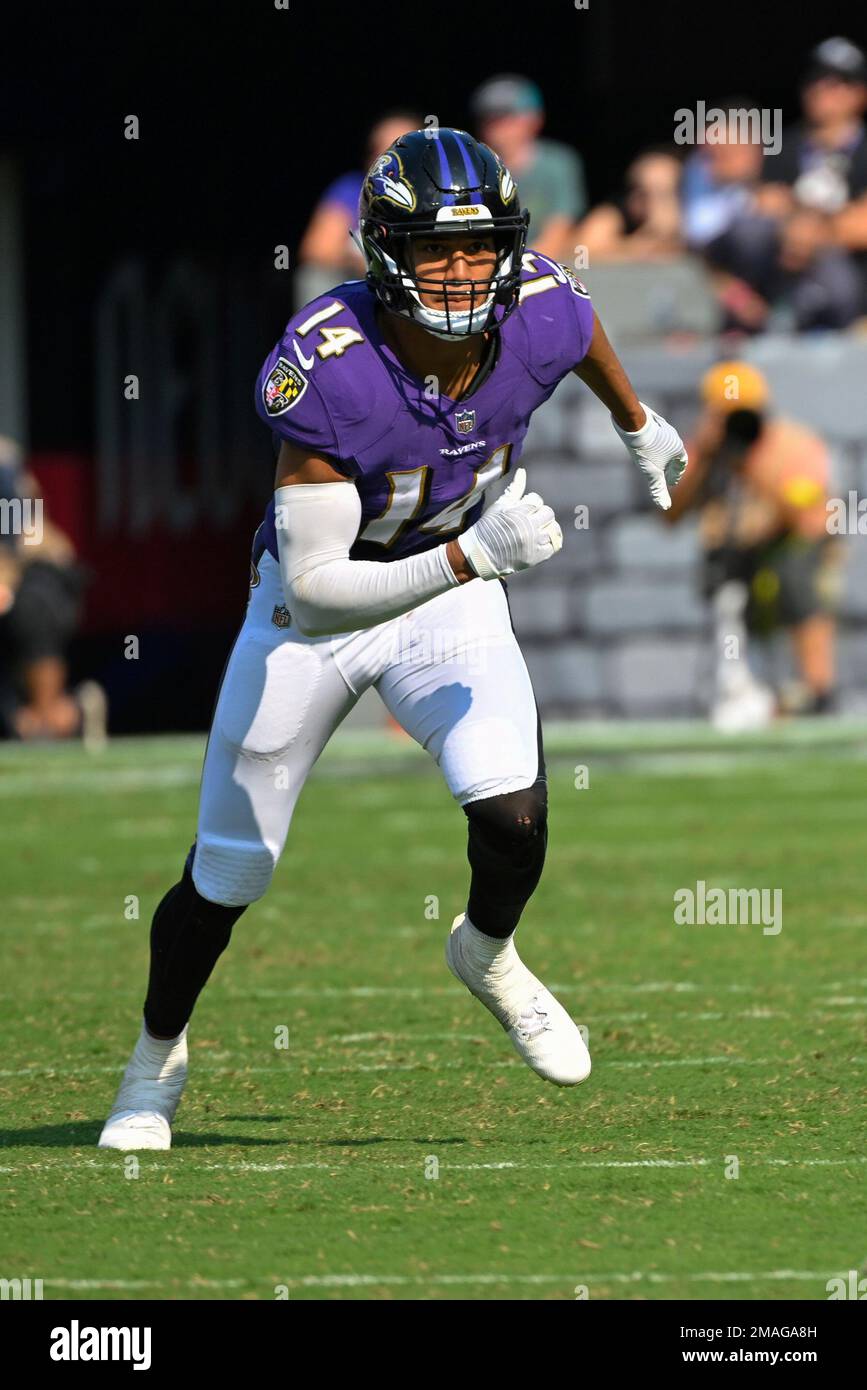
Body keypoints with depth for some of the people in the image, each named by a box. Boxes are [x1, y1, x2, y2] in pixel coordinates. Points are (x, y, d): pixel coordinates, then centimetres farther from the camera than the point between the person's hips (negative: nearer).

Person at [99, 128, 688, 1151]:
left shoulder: (538, 316, -23)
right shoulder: (323, 367, -35)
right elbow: (313, 590, -35)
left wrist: (638, 425, 24)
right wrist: (470, 556, -43)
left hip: (450, 591, 2)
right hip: (309, 606, -2)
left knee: (514, 815, -21)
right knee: (227, 874, 9)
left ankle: (487, 956, 14)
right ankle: (158, 1054, 38)